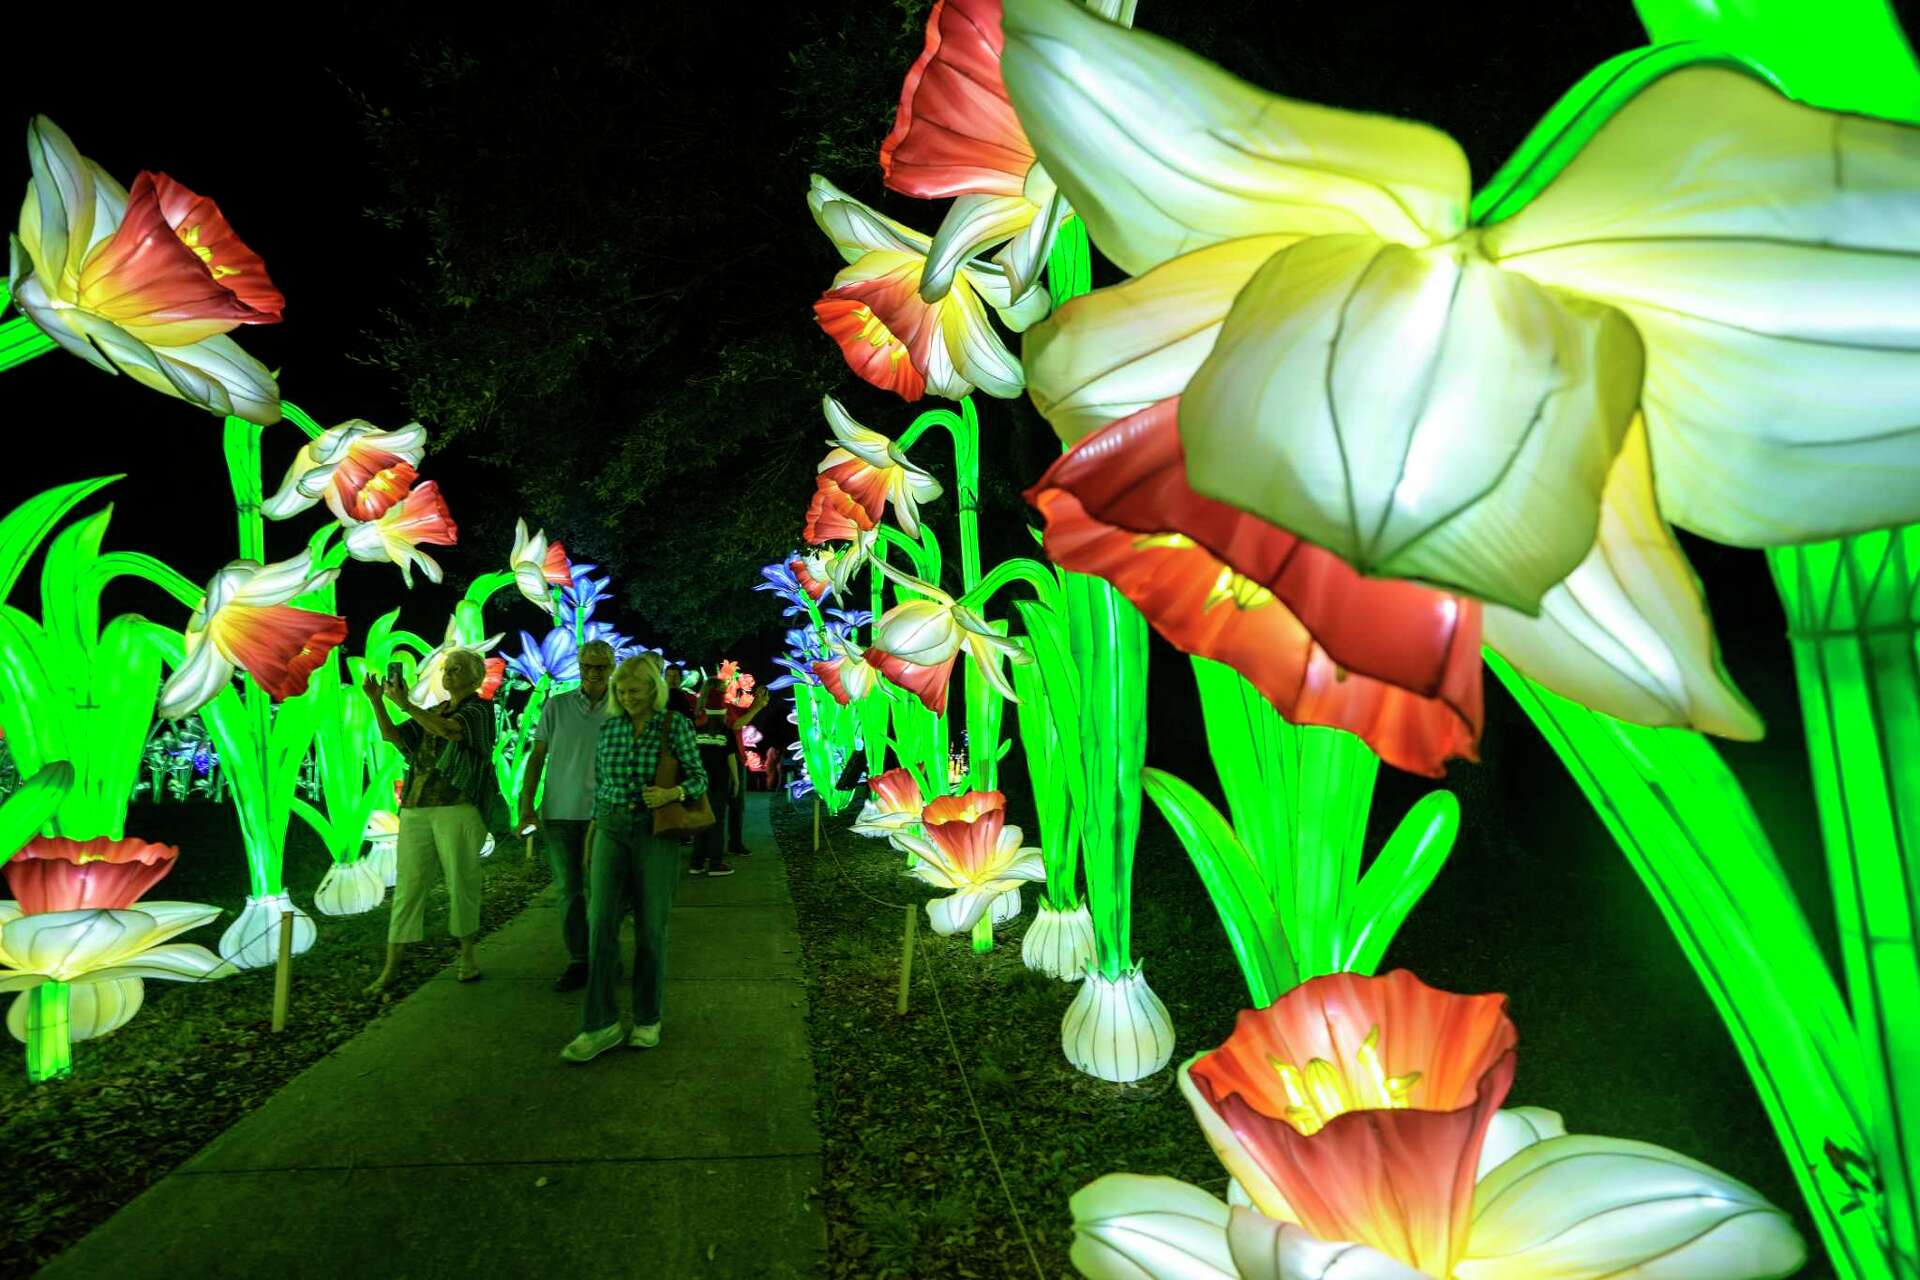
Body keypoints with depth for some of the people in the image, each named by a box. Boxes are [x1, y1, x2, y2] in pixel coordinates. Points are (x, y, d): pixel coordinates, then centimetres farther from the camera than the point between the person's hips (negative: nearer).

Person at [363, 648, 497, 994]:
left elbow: (451, 730, -20)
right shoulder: (433, 713, 20)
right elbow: (391, 735, 10)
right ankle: (390, 969, 9)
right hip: (415, 810, 6)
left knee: (462, 882, 1)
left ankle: (467, 956, 18)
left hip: (457, 809, -6)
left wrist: (405, 703, -16)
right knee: (407, 885, 4)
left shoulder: (479, 710, 0)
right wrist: (377, 701, -3)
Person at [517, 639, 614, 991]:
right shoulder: (556, 706, 3)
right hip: (559, 813, 1)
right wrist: (526, 804, -1)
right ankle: (578, 961, 18)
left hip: (601, 814, -1)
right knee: (568, 889, 7)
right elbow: (537, 757, 6)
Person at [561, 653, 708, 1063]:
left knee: (650, 928, 4)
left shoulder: (675, 725, -6)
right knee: (601, 922, -6)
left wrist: (671, 793, -25)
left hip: (656, 832, -3)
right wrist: (592, 833, 14)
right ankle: (601, 1024, 3)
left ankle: (648, 1019, 21)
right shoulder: (608, 727, 6)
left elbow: (698, 778, -5)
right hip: (612, 830, 3)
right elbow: (599, 784, 14)